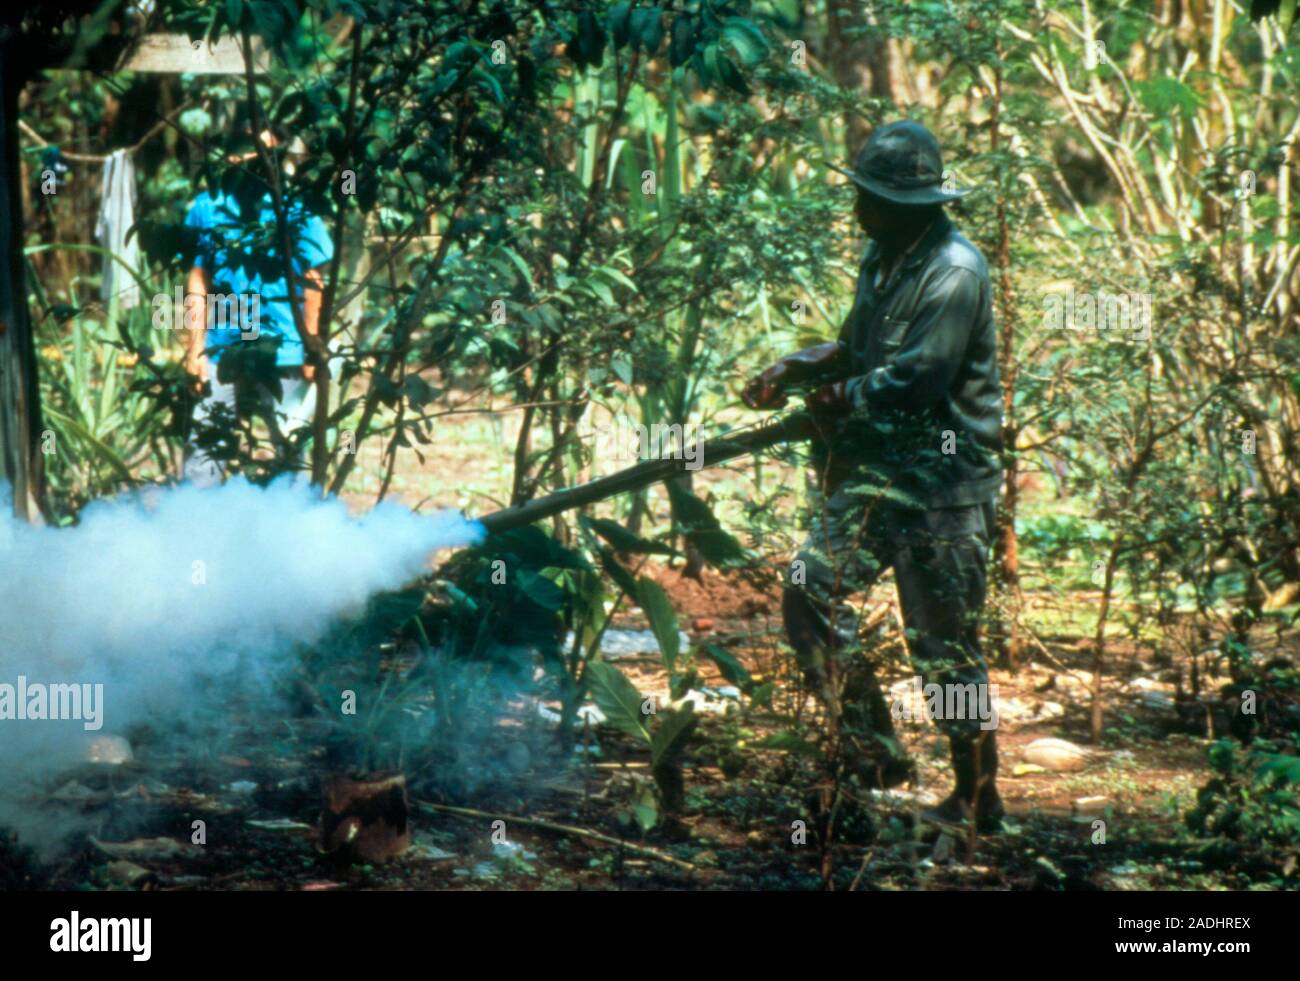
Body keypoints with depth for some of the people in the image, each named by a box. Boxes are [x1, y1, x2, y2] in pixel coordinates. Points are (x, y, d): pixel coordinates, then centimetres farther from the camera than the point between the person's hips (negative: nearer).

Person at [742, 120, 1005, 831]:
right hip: (877, 471, 9)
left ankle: (977, 799, 11)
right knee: (810, 595, 3)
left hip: (941, 484, -9)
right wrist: (795, 370, 4)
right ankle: (875, 757, 12)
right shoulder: (883, 259, 12)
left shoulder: (953, 272, -18)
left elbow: (915, 381, -23)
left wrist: (837, 401, -8)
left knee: (943, 644, -3)